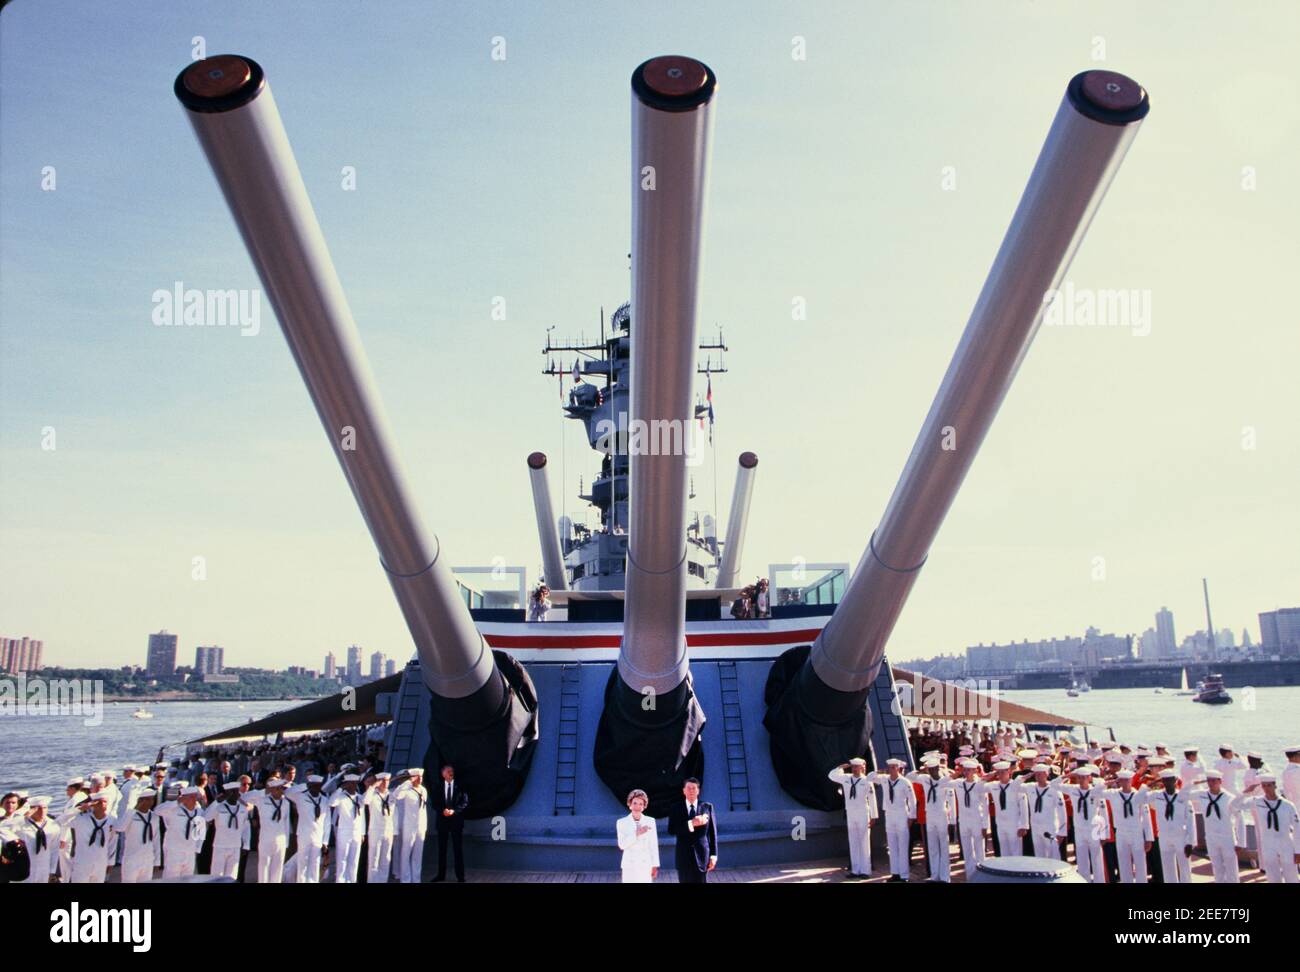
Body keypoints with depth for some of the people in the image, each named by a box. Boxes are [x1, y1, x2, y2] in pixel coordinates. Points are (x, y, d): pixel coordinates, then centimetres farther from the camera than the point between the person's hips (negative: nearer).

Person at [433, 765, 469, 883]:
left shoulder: (460, 787, 5)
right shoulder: (438, 788, 10)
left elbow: (465, 803, -2)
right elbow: (435, 804, 4)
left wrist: (454, 811, -15)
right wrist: (442, 811, -15)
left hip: (456, 820, -2)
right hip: (442, 820, 2)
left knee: (458, 848, -2)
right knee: (442, 848, 6)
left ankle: (460, 876, 1)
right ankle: (441, 874, 14)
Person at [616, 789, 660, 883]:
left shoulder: (650, 822, 2)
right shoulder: (622, 822, -1)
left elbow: (654, 845, 5)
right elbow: (622, 845, -10)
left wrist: (655, 866, 5)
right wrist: (637, 833, -20)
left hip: (645, 865, 1)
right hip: (629, 865, -1)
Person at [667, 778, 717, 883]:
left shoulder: (707, 807, 4)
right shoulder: (675, 808, 3)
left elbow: (712, 832, 3)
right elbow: (671, 830, -9)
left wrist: (713, 854, -2)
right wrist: (691, 823, -20)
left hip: (701, 854, 0)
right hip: (683, 855, 1)